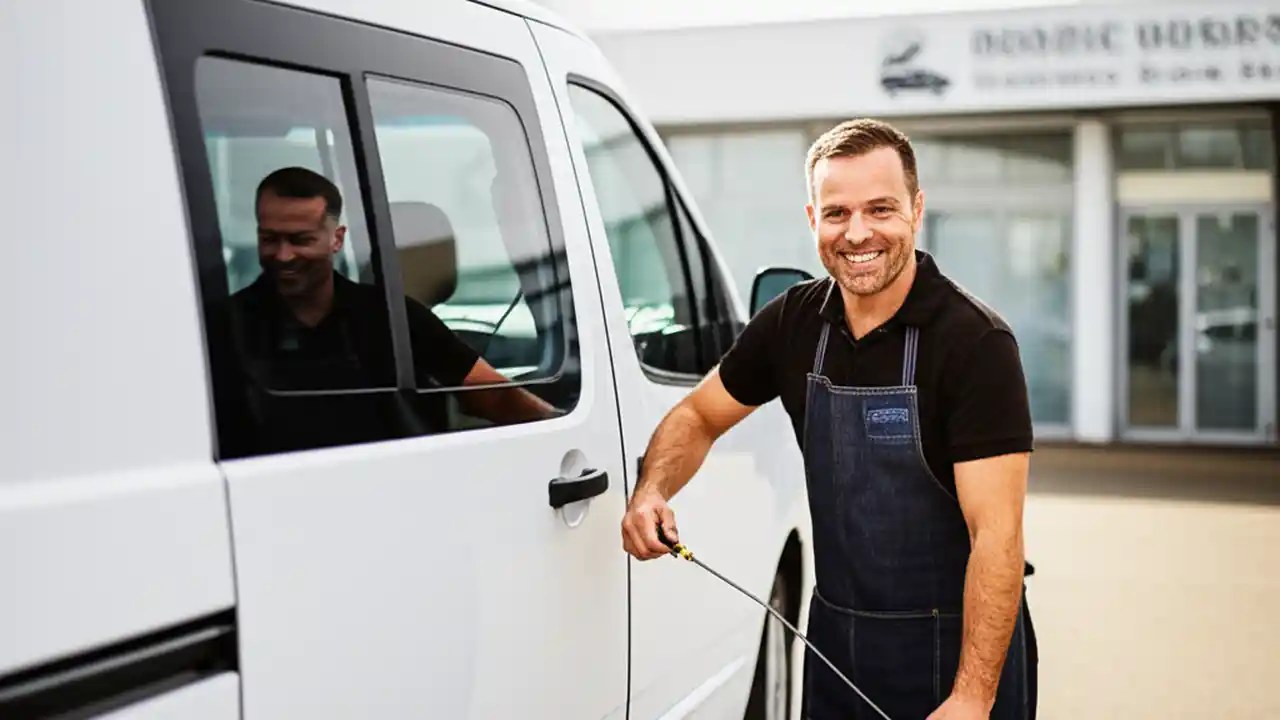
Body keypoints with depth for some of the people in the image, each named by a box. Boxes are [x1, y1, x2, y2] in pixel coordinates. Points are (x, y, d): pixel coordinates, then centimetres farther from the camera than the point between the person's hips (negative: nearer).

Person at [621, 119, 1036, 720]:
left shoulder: (977, 342, -18)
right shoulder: (794, 321, -2)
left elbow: (996, 533, -22)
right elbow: (699, 415, 12)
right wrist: (651, 491, -8)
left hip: (959, 649, -5)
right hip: (833, 638, 5)